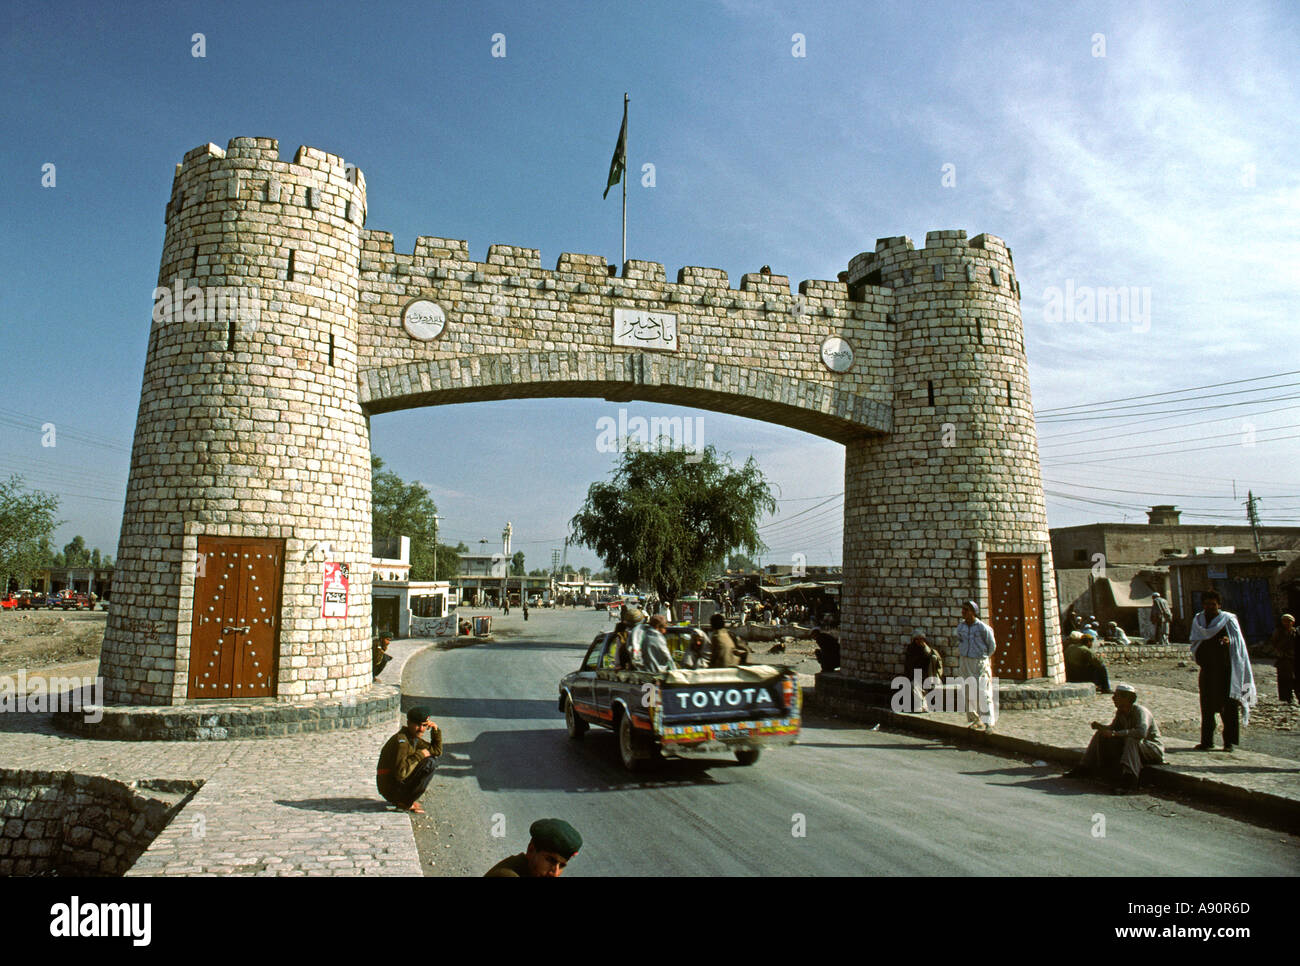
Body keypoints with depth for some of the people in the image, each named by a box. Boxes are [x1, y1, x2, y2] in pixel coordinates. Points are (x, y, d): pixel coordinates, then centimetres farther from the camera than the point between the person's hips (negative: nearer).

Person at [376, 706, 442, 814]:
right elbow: (400, 773, -29)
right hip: (392, 790, -9)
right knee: (429, 763, -19)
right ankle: (406, 803, -9)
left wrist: (436, 730, 2)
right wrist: (419, 755, -20)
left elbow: (437, 751, 16)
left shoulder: (414, 737, 9)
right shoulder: (401, 740, -21)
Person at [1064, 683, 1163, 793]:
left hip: (1154, 750, -8)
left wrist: (1116, 734, -36)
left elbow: (1141, 732, -41)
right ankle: (1085, 768, 4)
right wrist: (1100, 726, -5)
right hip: (1130, 747, 8)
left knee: (1132, 740, -38)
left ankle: (1129, 780, -46)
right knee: (1101, 734, 0)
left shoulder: (1140, 711, -23)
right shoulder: (1120, 711, 1)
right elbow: (1114, 728, 17)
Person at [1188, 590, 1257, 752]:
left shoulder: (1228, 620, -1)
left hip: (1225, 668, -4)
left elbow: (1238, 642, -5)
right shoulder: (1198, 620, 10)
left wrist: (1229, 640, -26)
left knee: (1227, 706, -2)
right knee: (1207, 706, 4)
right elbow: (1195, 643, 15)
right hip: (1207, 669, 4)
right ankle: (1207, 740, 10)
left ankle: (1229, 741, 6)